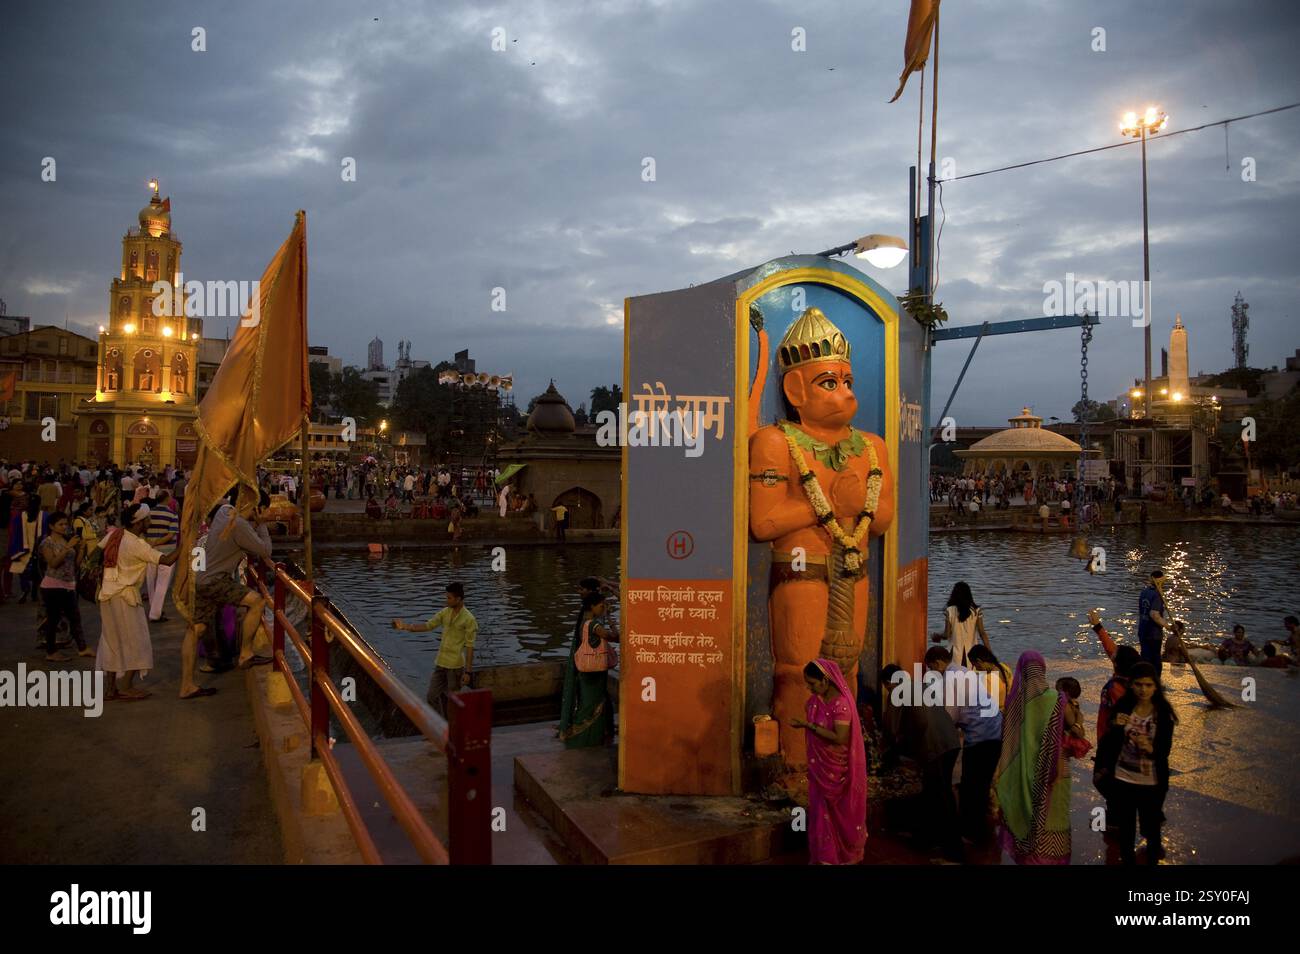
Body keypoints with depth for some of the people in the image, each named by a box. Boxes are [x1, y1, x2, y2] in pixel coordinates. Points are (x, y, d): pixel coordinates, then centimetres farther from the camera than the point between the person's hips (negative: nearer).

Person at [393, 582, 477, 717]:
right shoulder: (445, 612, 3)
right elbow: (428, 626, 7)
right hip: (440, 663, 7)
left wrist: (468, 671, -16)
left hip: (456, 665, -7)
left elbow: (469, 647, -15)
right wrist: (406, 626, -6)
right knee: (432, 696, 10)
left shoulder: (469, 619, -16)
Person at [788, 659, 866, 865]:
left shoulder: (841, 703, -23)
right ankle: (824, 857, 23)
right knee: (822, 811, 11)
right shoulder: (815, 700, 1)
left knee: (841, 813, 9)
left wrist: (808, 725, -28)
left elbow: (839, 738, -28)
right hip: (820, 767, 7)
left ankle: (846, 855, 26)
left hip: (839, 769, -6)